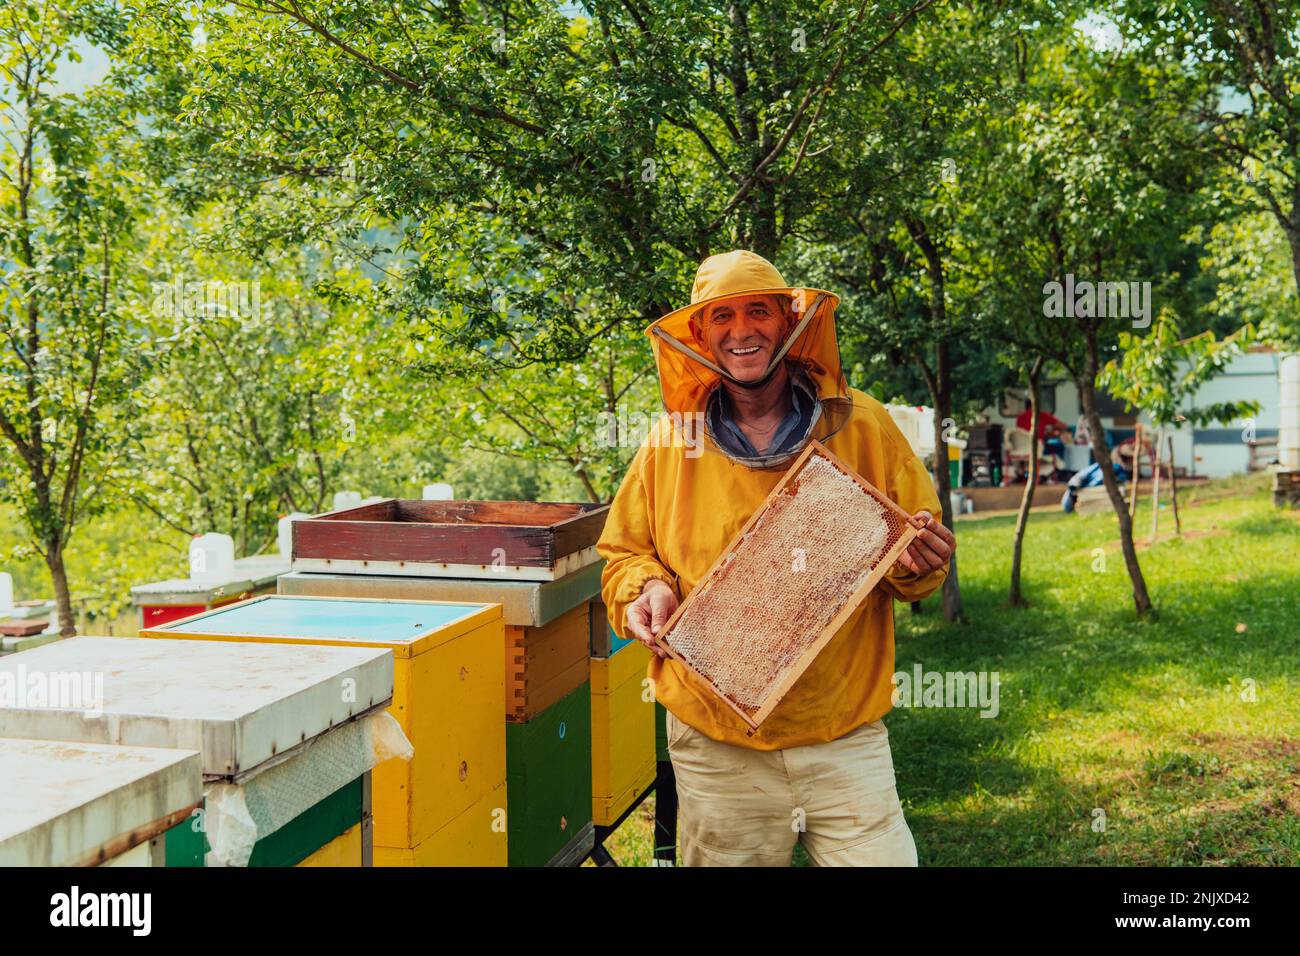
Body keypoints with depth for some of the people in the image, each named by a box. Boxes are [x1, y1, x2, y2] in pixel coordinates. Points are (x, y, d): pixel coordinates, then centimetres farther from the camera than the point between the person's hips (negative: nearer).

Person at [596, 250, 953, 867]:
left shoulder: (863, 425, 2)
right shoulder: (669, 443, 3)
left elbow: (915, 559, 9)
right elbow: (624, 555, 14)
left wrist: (917, 562, -13)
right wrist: (647, 589, -7)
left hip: (845, 738, 0)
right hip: (715, 744, 1)